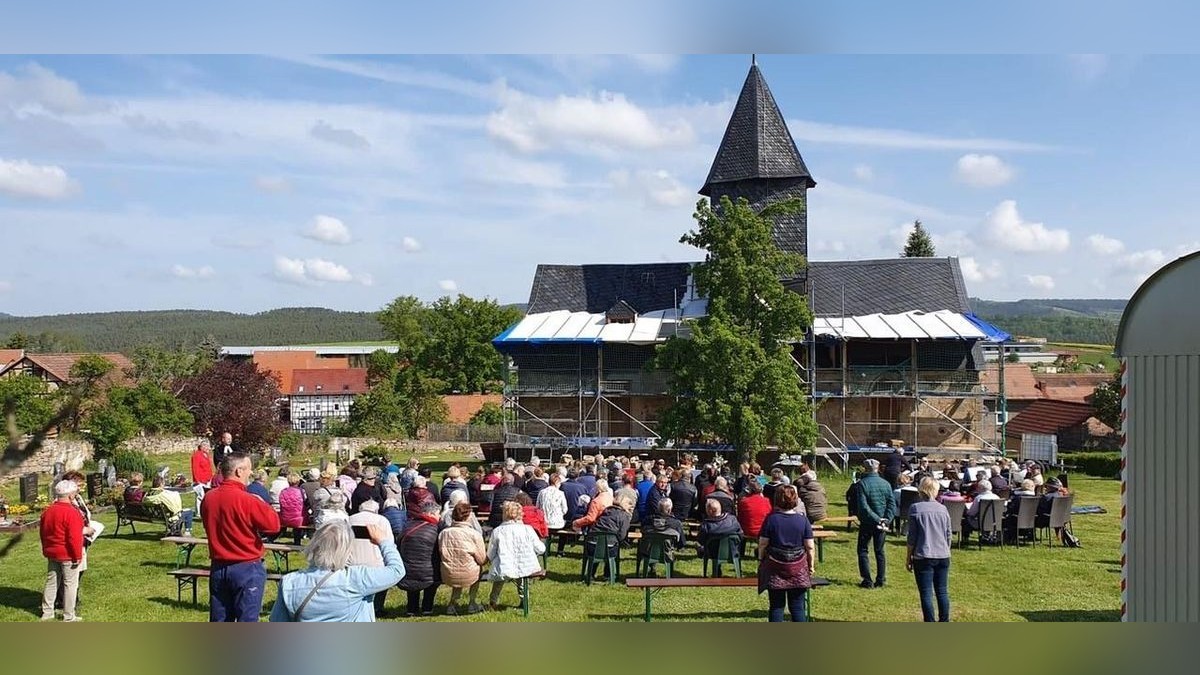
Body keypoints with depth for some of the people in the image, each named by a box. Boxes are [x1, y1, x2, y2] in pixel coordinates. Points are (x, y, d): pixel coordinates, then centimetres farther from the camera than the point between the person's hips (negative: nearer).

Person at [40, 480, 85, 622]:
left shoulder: (47, 511, 6)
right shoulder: (71, 513, -21)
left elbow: (43, 533, 14)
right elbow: (74, 538, -22)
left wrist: (46, 550, 23)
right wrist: (78, 556, -14)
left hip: (52, 553, 8)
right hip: (67, 555, -8)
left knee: (51, 582, 17)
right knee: (70, 584, 1)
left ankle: (47, 613, 23)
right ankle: (69, 617, 5)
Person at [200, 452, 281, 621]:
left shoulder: (208, 498, 1)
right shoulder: (247, 501, -20)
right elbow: (274, 525, -17)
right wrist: (263, 505, 1)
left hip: (218, 567, 6)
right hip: (247, 568, -6)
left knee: (219, 620, 14)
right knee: (247, 620, 1)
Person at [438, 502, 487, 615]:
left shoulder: (443, 533, -3)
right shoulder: (474, 534, -13)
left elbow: (441, 555, 7)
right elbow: (482, 560, -6)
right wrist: (486, 551, 16)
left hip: (448, 578, 3)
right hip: (469, 577, -3)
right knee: (479, 567, 30)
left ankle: (452, 603, 27)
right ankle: (471, 603, 30)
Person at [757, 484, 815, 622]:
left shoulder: (771, 518, -7)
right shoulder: (802, 519, -4)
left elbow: (763, 544, -4)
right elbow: (809, 546, -2)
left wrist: (760, 560, 11)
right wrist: (811, 565, 9)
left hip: (775, 567, -1)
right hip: (798, 569, 1)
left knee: (776, 606, 6)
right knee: (797, 607, 7)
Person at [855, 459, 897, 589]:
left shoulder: (862, 484, -12)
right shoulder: (886, 484, 1)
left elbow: (863, 506, -20)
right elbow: (892, 504, -3)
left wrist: (876, 519, -17)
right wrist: (887, 520, -8)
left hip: (867, 523, -4)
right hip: (882, 523, 4)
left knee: (862, 550, 7)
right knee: (880, 551, 14)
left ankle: (867, 581, 3)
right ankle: (880, 580, 15)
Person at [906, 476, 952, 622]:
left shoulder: (915, 508, -7)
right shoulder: (943, 509, 5)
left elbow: (912, 536, -5)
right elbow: (948, 535, 11)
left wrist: (908, 557, 4)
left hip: (923, 557, -4)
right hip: (943, 556, 4)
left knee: (926, 594, 0)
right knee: (943, 592, 12)